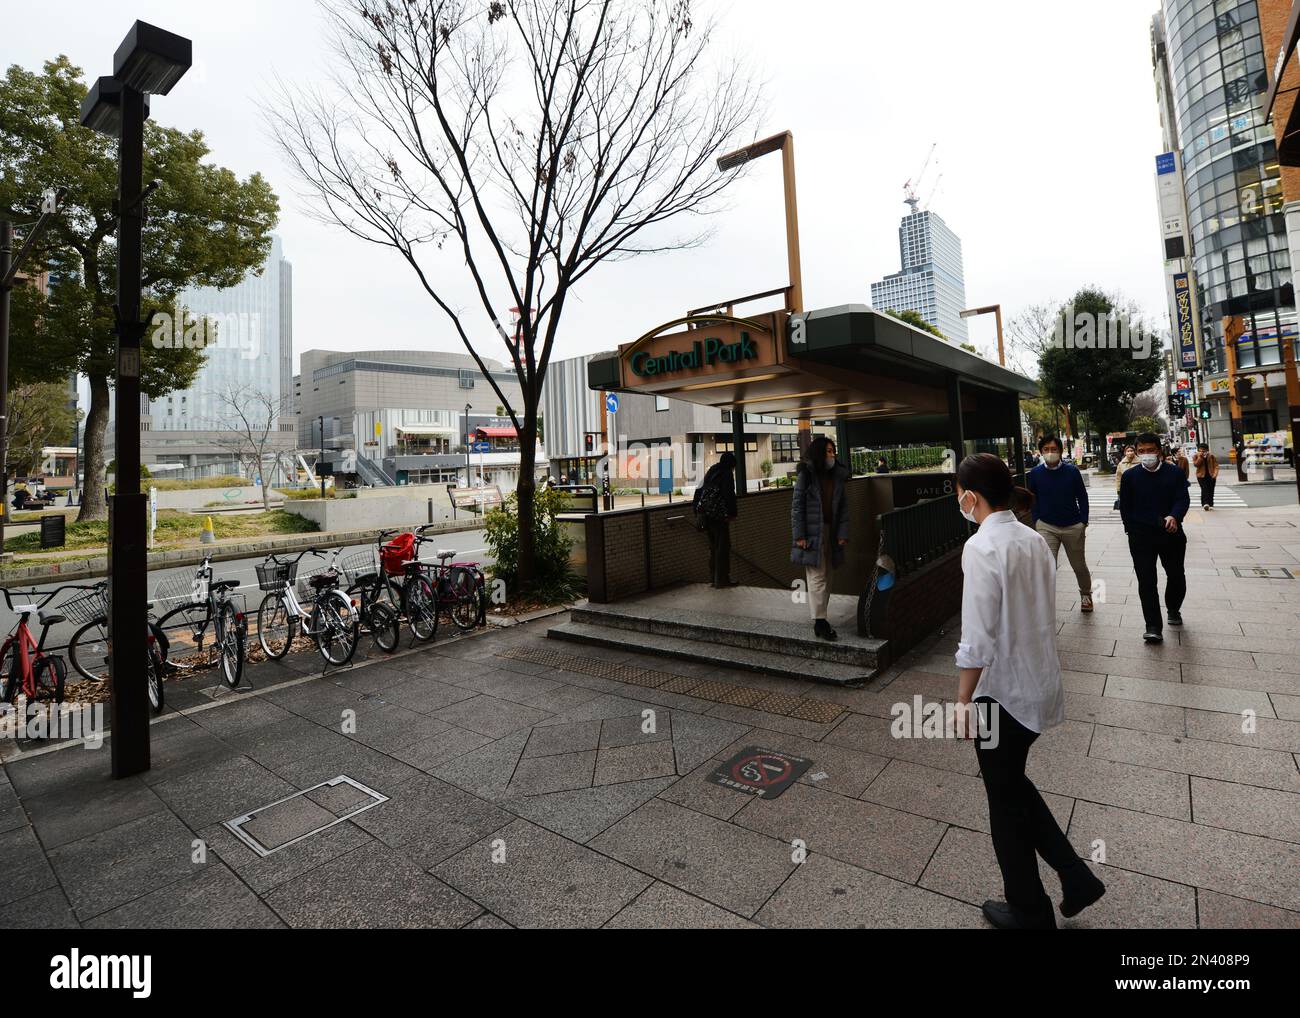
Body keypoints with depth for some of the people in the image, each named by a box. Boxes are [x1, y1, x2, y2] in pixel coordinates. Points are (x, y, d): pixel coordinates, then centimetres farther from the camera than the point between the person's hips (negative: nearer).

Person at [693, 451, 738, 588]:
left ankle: (713, 578, 18)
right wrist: (732, 513, -10)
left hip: (705, 514, 8)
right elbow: (729, 494, -15)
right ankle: (722, 579, 2)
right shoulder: (727, 473, -6)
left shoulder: (711, 471, 16)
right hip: (719, 515, -8)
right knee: (723, 546, 0)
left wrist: (697, 510, 18)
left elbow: (699, 490, 16)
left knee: (713, 546, 15)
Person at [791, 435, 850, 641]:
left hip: (831, 533, 6)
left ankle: (820, 619, 21)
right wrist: (799, 535, -14)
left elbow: (843, 506, 10)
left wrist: (843, 533, 2)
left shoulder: (837, 476, 10)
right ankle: (820, 623, -1)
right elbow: (796, 506, -9)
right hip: (812, 534, -6)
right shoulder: (806, 475, -7)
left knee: (826, 578, 11)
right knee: (817, 578, -6)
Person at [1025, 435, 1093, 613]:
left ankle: (1086, 594, 45)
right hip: (1047, 527, -1)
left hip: (1073, 526, 1)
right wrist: (1037, 522, -1)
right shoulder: (1035, 473, -5)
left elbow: (1082, 497, 3)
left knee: (1079, 566, 19)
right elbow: (1032, 500, 4)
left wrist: (1083, 522, -1)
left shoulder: (1072, 471, -5)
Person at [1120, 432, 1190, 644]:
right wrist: (1133, 531, 2)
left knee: (1176, 576, 14)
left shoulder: (1175, 473, 1)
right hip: (1141, 536, -1)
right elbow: (1124, 506, 5)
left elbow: (1183, 499, -6)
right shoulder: (1130, 476, 1)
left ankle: (1173, 609, 42)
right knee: (1146, 581, -4)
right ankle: (1153, 627, -1)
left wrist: (1174, 517, -26)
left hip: (1171, 533, 1)